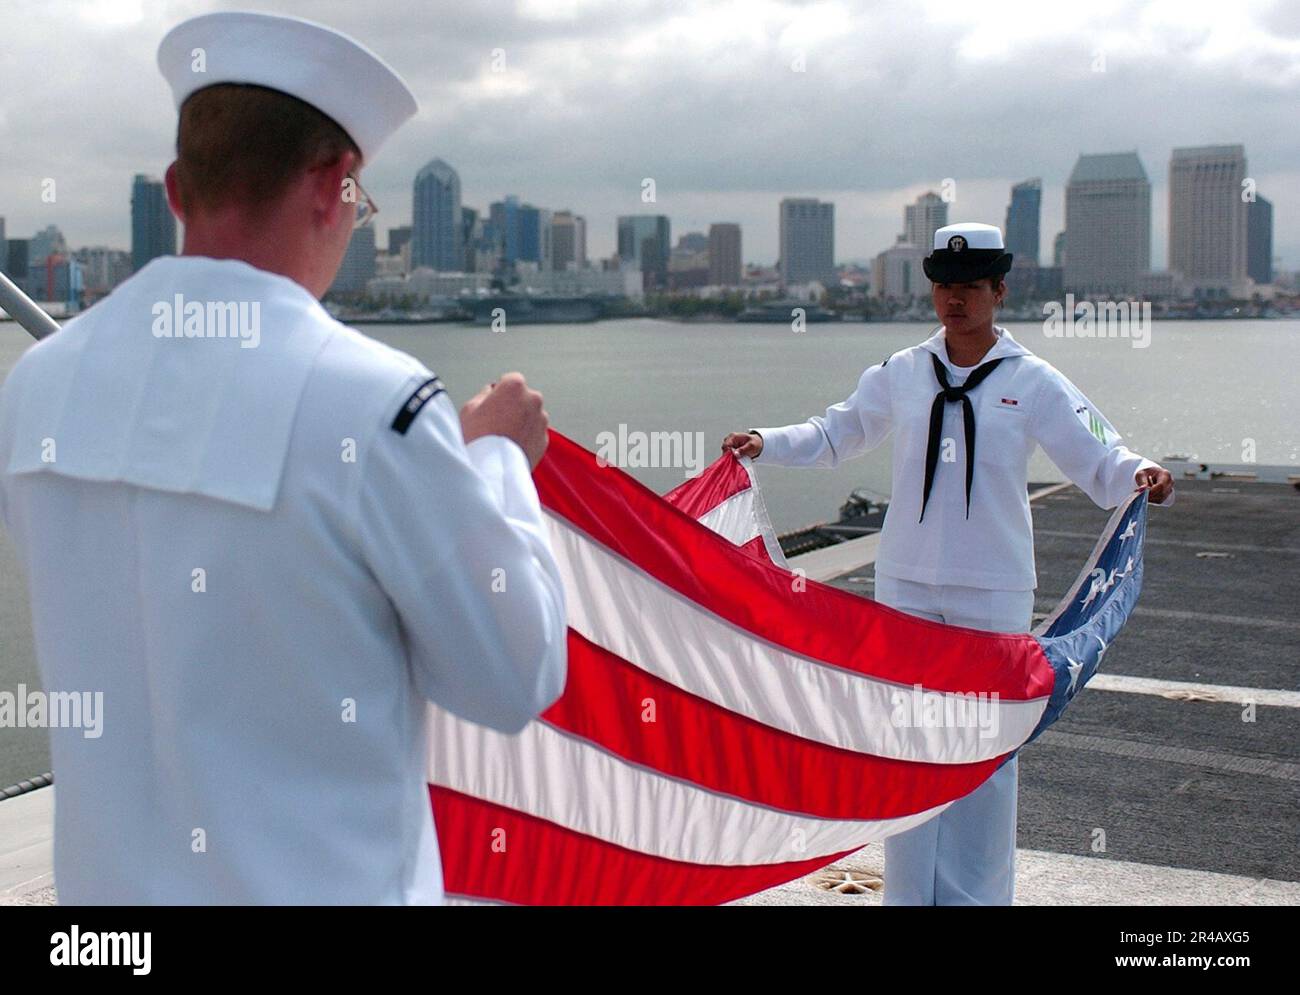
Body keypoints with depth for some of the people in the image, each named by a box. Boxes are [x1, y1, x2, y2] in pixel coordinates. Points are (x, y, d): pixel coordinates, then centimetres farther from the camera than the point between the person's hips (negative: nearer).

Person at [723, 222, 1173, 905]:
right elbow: (837, 435, 16)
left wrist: (1141, 475, -26)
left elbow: (1098, 462, -5)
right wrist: (765, 443, 2)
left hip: (992, 594, -2)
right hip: (905, 587, 3)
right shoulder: (902, 373, 5)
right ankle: (908, 891, 22)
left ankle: (978, 893, 16)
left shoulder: (1033, 383, -2)